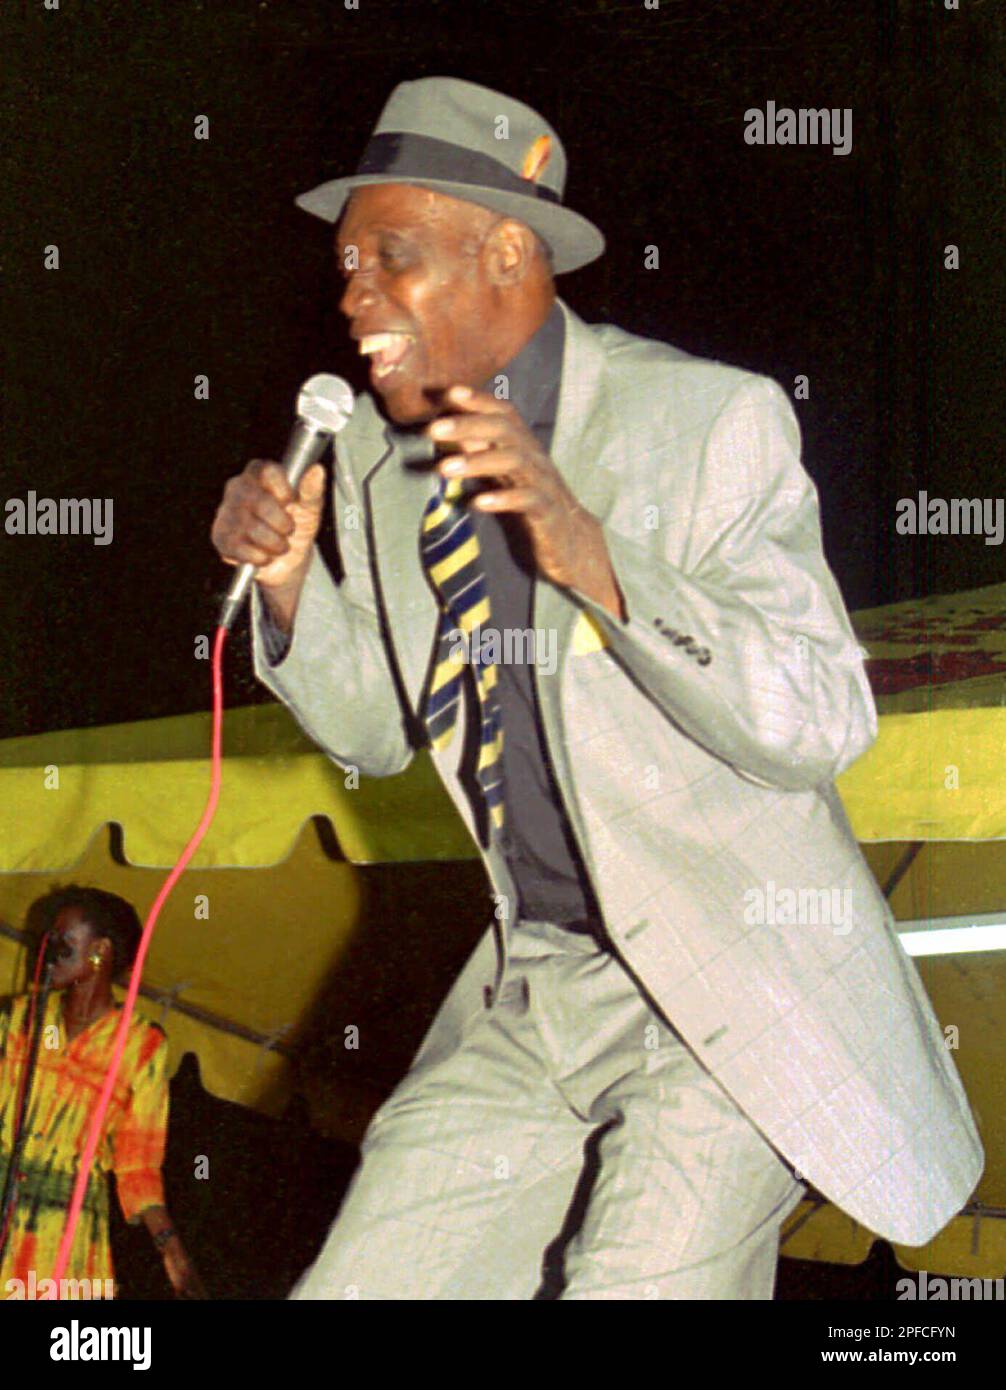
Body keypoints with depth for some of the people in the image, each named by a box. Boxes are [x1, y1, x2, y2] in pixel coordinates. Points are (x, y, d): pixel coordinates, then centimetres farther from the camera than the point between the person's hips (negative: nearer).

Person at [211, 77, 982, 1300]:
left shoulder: (707, 421, -15)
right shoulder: (377, 453, 4)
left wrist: (593, 557, -33)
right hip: (533, 983, 6)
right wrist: (290, 583, -4)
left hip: (731, 987, -6)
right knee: (357, 1287, 3)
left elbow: (823, 725, -21)